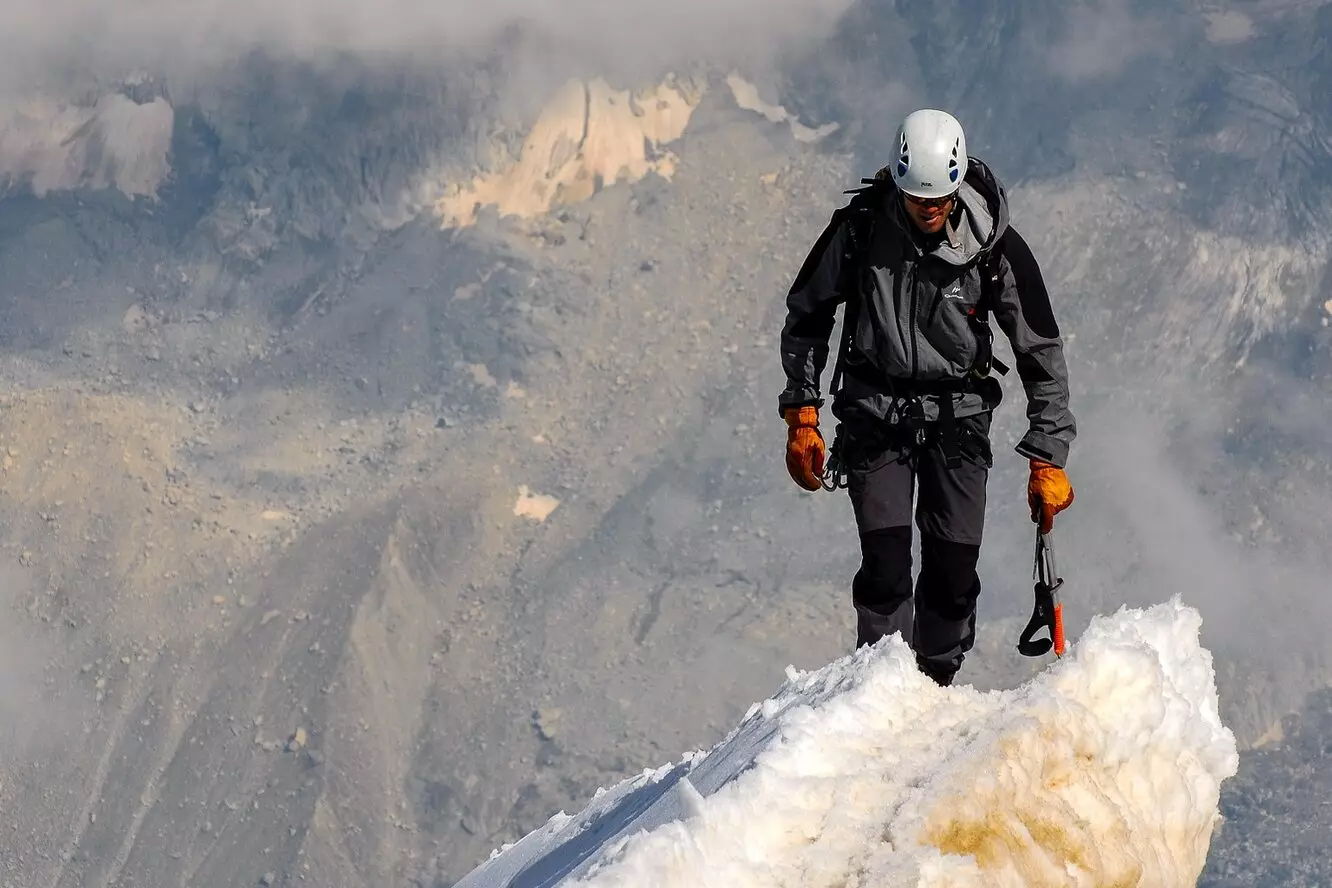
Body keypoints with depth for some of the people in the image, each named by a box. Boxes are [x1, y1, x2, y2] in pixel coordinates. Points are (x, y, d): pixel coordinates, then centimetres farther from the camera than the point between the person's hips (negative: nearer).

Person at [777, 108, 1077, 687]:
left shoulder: (995, 247, -14)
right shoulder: (860, 227, -12)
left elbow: (1042, 354, -4)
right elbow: (806, 317, 4)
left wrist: (1048, 459, -6)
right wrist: (801, 416, 0)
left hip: (958, 419, 0)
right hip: (876, 415, 0)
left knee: (954, 571, -4)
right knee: (886, 564, -13)